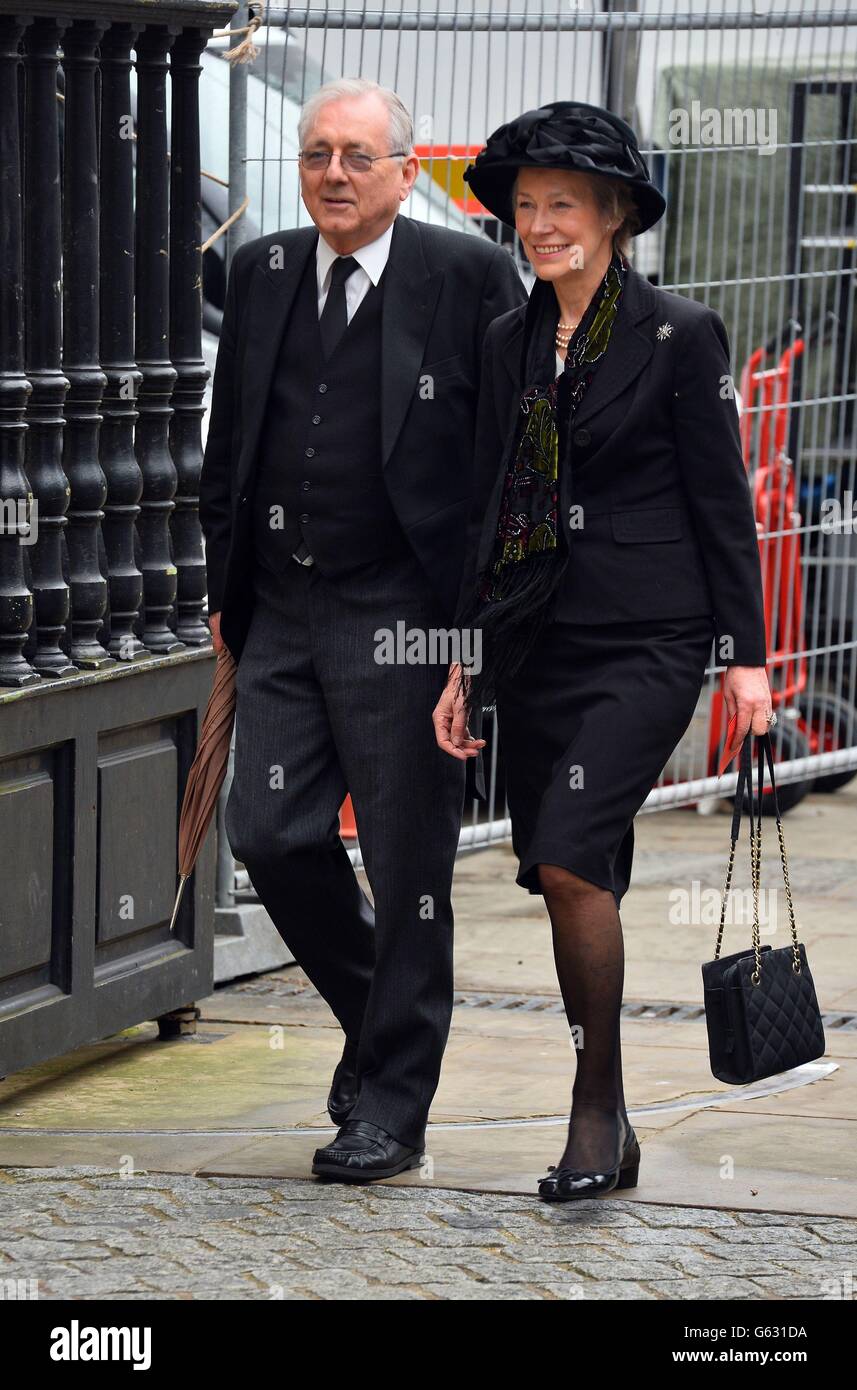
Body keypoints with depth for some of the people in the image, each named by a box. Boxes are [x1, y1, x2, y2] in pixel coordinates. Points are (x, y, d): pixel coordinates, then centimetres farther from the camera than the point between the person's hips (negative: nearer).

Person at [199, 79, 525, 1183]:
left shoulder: (469, 278, -6)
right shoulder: (261, 274, 10)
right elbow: (229, 440, 18)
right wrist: (225, 586, 13)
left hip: (407, 622, -5)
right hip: (282, 612, 5)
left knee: (407, 863, 1)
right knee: (270, 837, 2)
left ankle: (391, 1109, 11)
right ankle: (374, 1015, 28)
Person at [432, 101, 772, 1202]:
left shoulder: (679, 335, -4)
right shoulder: (510, 342, 11)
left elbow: (722, 501, -4)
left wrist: (746, 655, -6)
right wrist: (465, 661, 13)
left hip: (645, 644, -6)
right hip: (534, 644, 6)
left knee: (569, 861, -20)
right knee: (572, 883, 8)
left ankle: (598, 1105, -6)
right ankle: (606, 1140, 16)